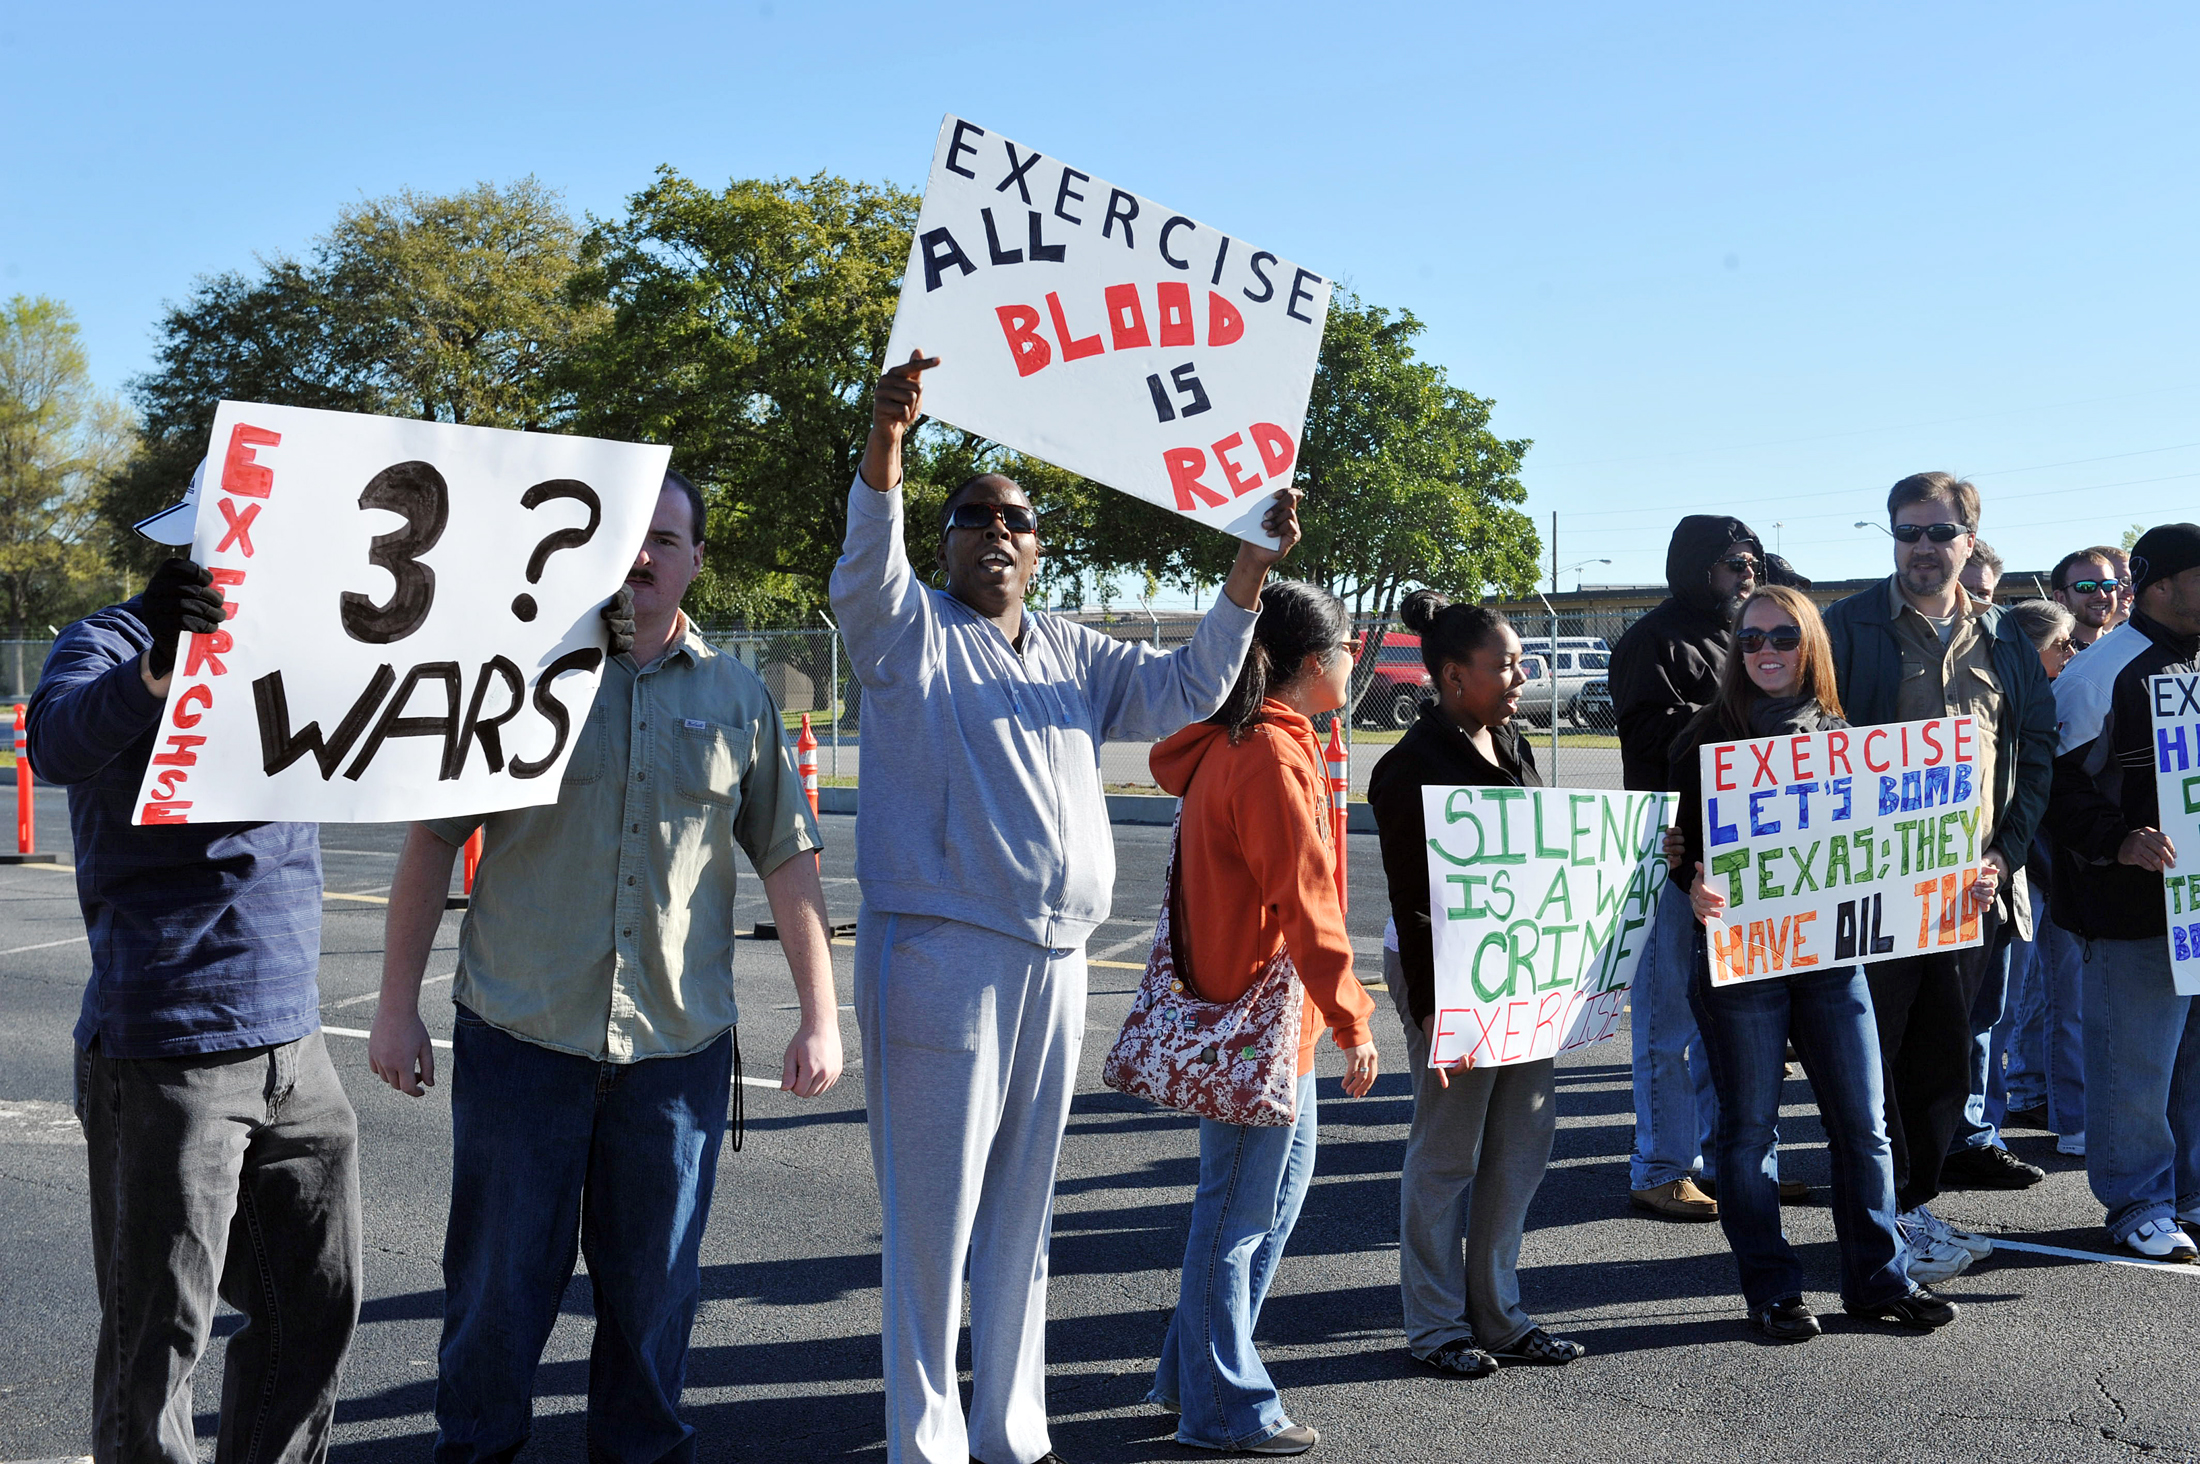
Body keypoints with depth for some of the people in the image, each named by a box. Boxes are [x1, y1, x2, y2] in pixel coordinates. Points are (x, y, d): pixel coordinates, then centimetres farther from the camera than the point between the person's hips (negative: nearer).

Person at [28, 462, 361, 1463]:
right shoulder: (112, 645, -7)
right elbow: (58, 743, -27)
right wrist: (150, 673, -48)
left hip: (291, 1045, 7)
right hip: (167, 1056, -7)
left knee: (314, 1307, 13)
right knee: (160, 1333, 1)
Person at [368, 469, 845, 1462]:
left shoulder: (737, 697, 7)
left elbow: (787, 858, 9)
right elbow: (433, 840, 3)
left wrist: (819, 1015, 4)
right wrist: (398, 1005, 0)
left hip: (678, 1044, 2)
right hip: (519, 1034, -1)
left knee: (654, 1284, 11)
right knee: (498, 1280, 8)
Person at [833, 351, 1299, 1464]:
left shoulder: (1074, 654, 17)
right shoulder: (908, 631, 1)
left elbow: (1185, 691, 15)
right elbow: (864, 572, -19)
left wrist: (1251, 570, 3)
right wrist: (885, 443, -36)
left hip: (1055, 962, 6)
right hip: (938, 950, -6)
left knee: (1021, 1213, 14)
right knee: (933, 1213, -2)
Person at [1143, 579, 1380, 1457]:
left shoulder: (1234, 746, 13)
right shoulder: (1271, 759, -20)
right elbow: (1307, 903, -21)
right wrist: (1353, 1021, -16)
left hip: (1263, 1004, 11)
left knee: (1287, 1168, 20)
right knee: (1240, 1207, 0)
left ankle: (1196, 1371, 29)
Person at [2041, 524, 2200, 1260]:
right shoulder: (2100, 674, -8)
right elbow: (2061, 786, -11)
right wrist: (2120, 842, -22)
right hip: (2137, 905, -7)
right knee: (2136, 1060, -1)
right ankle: (2140, 1201, 12)